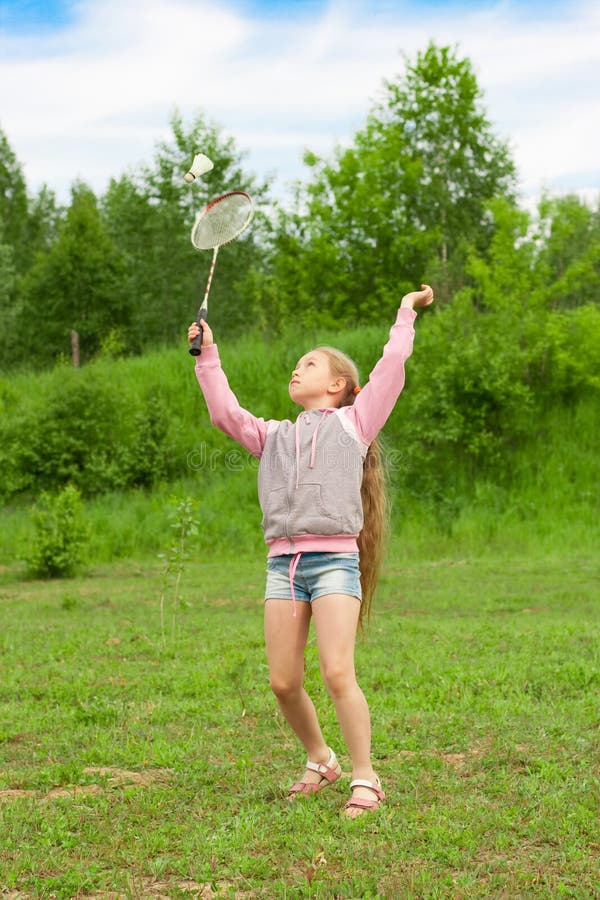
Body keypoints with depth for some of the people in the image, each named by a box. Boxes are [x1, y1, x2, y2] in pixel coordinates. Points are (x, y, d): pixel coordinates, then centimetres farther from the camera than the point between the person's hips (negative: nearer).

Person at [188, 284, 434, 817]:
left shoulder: (354, 423, 14)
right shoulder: (275, 435, 25)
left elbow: (390, 369, 9)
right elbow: (225, 413, 16)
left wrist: (406, 314, 17)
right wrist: (208, 358, 16)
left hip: (334, 559, -4)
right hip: (283, 562, 4)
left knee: (337, 673, -15)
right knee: (284, 682, 0)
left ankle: (365, 778, -5)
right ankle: (320, 760, 22)